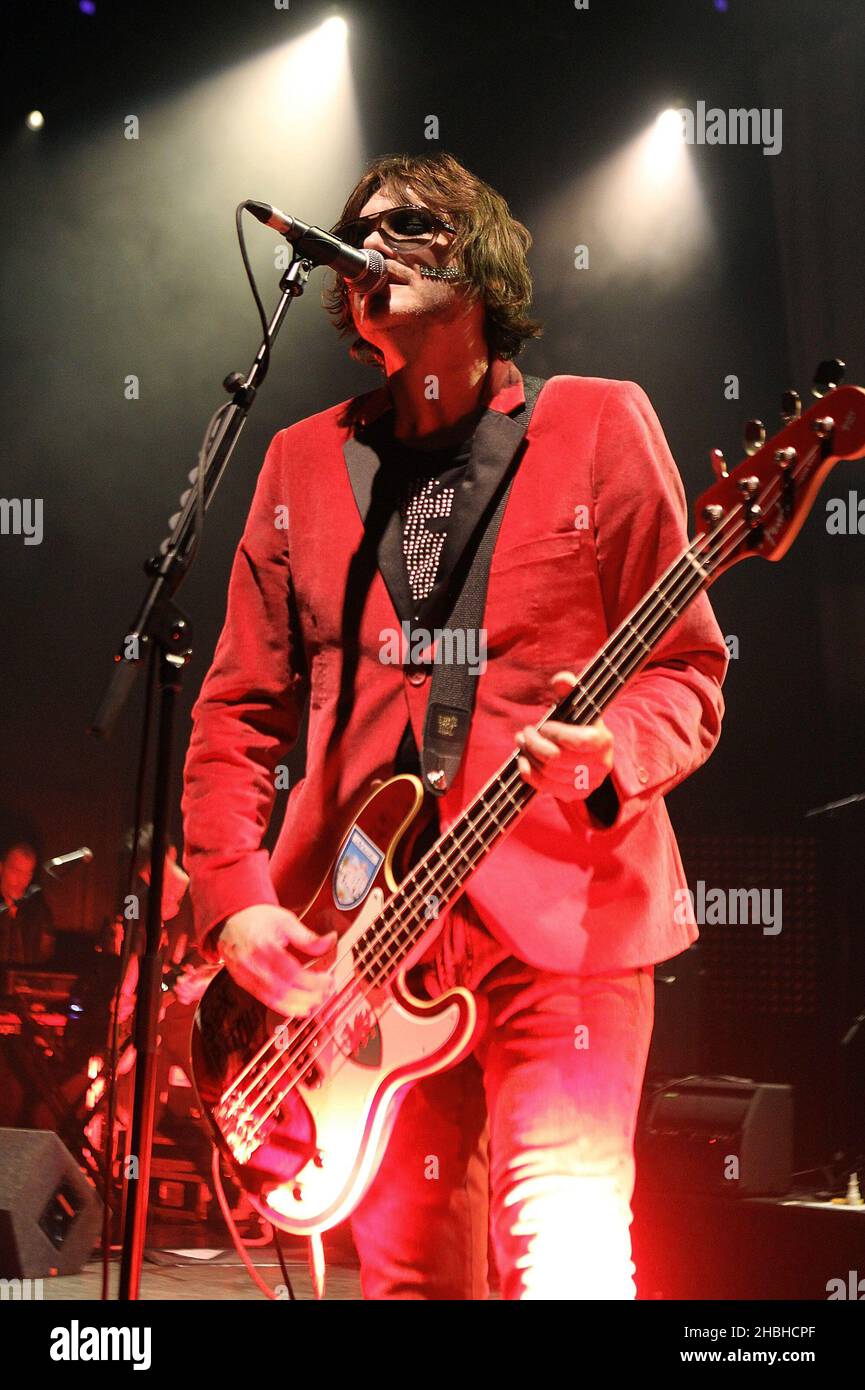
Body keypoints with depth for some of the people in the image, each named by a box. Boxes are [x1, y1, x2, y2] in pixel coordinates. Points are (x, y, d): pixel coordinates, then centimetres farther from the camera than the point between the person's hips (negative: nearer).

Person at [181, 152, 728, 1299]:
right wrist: (235, 898, 1)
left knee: (567, 1261, -15)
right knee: (408, 1267, 6)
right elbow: (238, 708, 14)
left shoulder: (598, 427, 4)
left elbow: (690, 673, 2)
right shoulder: (303, 462, 15)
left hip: (562, 915, -4)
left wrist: (612, 753, -20)